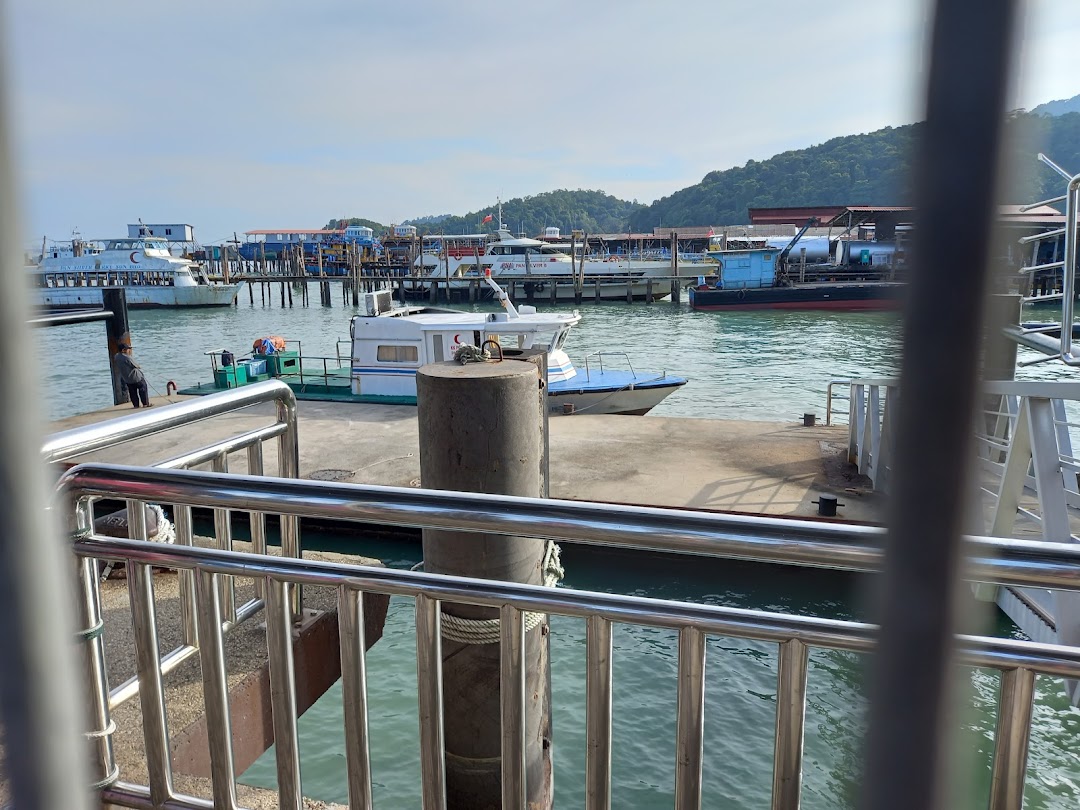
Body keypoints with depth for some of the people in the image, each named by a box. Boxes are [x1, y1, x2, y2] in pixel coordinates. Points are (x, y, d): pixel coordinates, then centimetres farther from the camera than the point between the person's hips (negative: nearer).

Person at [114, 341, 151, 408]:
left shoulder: (116, 357, -1)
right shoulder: (127, 357, -25)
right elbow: (136, 365, -18)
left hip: (126, 379, 7)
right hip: (136, 377, -7)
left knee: (132, 392, 15)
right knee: (143, 389, 7)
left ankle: (135, 405, 17)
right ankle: (145, 404, 8)